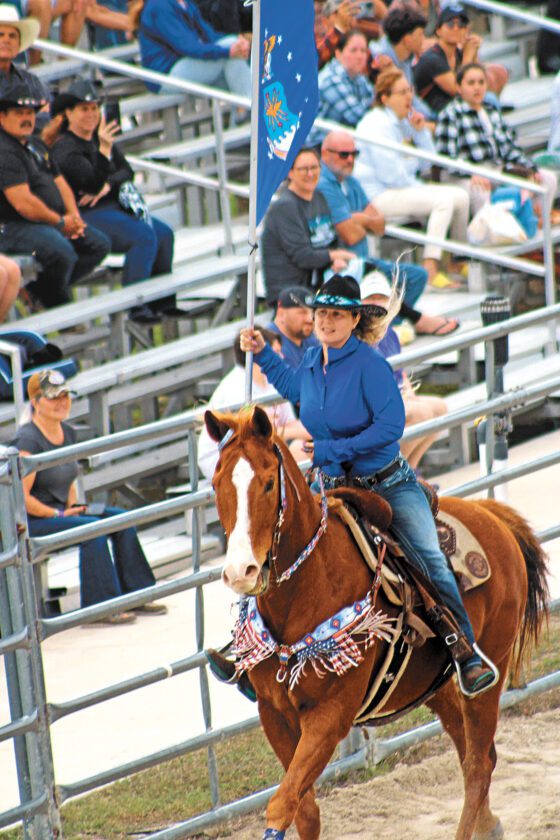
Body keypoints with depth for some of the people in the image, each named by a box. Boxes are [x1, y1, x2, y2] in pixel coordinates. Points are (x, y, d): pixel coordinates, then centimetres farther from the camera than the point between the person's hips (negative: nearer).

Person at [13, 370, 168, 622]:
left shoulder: (68, 433, 10)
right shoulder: (28, 440, -19)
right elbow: (20, 497, -22)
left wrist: (74, 508, 4)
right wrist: (60, 514, -16)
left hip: (60, 511, 9)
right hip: (32, 522, -9)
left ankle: (135, 595, 1)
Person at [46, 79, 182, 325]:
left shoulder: (98, 138, 16)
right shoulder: (64, 149, -10)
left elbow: (127, 171, 8)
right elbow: (93, 182, -21)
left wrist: (108, 185, -12)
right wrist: (104, 150, -31)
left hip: (114, 206, 9)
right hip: (87, 215, -9)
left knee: (164, 233, -5)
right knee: (144, 236, -25)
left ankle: (162, 301, 0)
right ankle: (136, 305, -26)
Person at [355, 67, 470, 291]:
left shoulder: (404, 122, 15)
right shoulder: (377, 125, -15)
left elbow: (425, 164, 16)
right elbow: (390, 174, -20)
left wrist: (421, 132, 3)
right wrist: (421, 188, -8)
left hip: (404, 188, 10)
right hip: (379, 195, -10)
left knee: (460, 197, 0)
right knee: (444, 198, -25)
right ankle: (430, 269, -31)